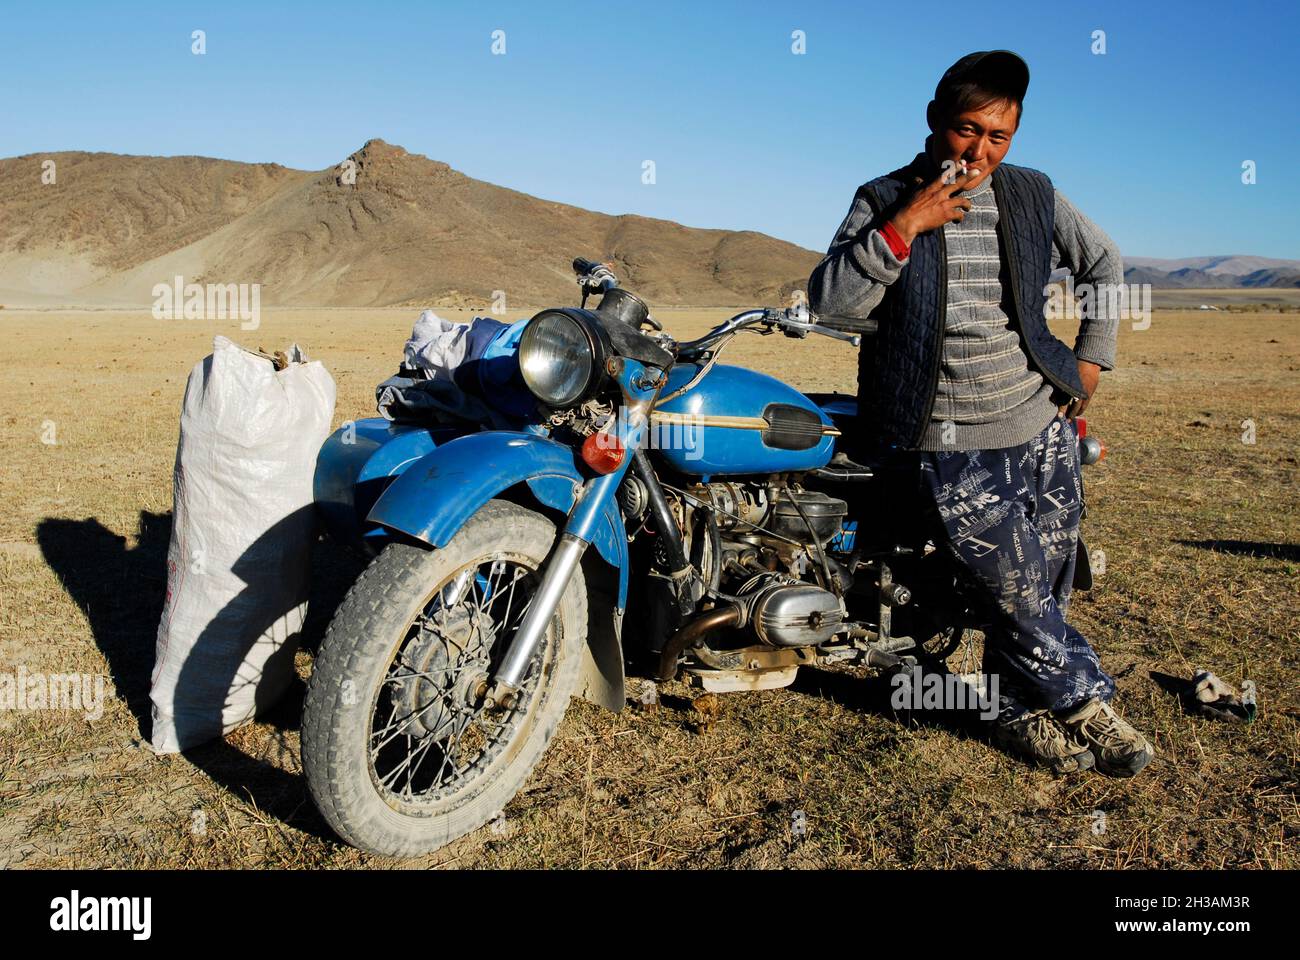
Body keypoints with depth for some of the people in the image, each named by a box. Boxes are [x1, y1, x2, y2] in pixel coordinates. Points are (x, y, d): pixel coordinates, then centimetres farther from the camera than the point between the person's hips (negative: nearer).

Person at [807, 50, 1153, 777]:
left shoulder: (1035, 197, 7)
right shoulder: (883, 203, -2)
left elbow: (1106, 263, 23)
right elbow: (830, 301, -15)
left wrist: (1093, 357, 14)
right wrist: (905, 225, -21)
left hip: (1045, 426, 5)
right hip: (953, 449, -4)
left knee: (1049, 583, 10)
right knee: (1023, 595, -3)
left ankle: (1022, 711, 29)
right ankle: (1088, 704, 21)